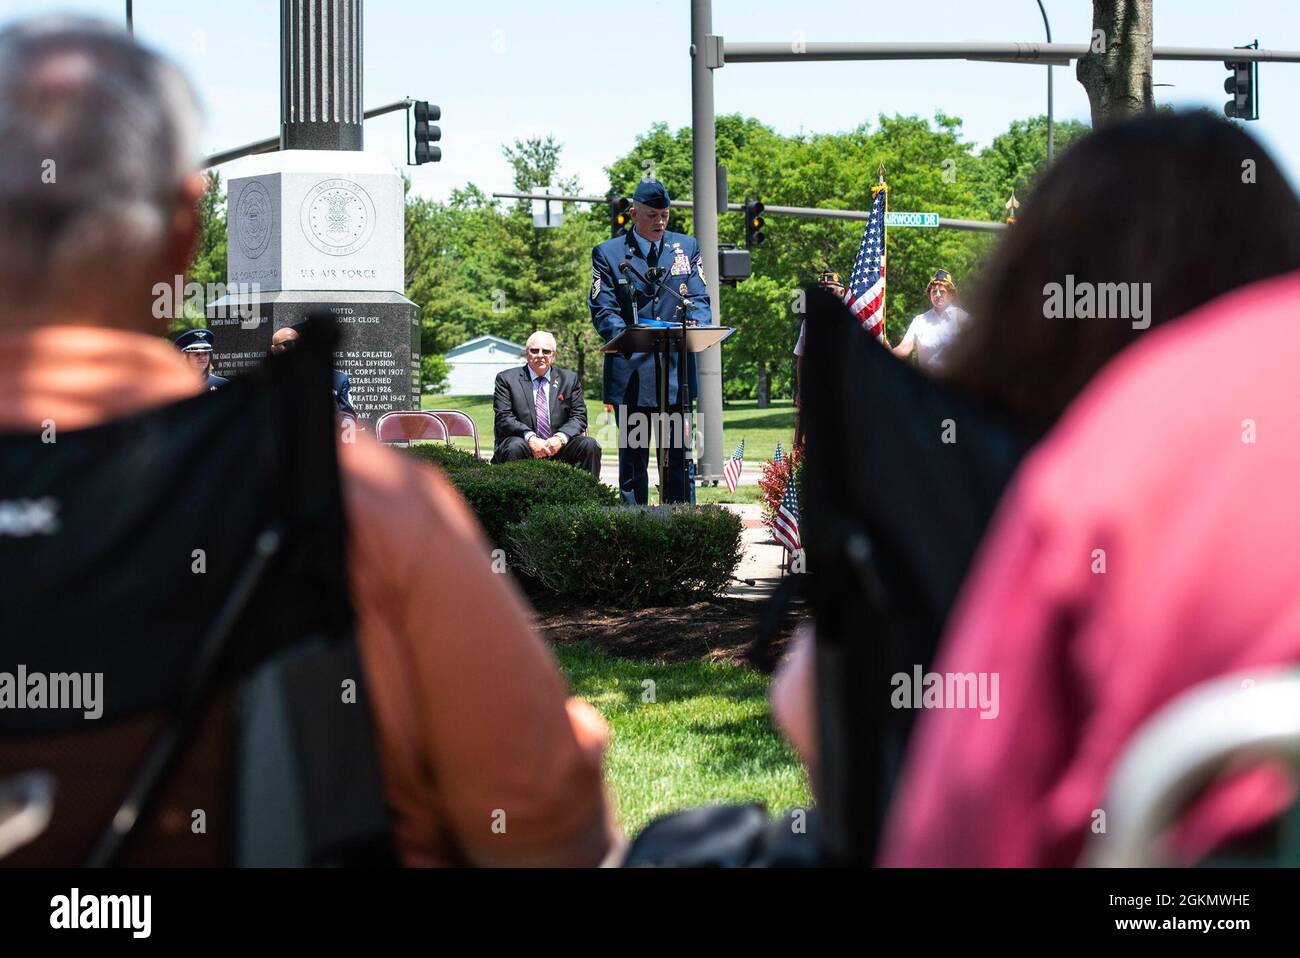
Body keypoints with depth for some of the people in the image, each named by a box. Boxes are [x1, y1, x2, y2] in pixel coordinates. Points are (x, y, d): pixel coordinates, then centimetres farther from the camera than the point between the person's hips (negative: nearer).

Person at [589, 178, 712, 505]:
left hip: (677, 368, 2)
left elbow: (700, 300, 9)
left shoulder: (687, 248, 13)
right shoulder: (607, 253, 5)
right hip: (630, 370, -2)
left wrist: (696, 324, -14)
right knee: (633, 456, 2)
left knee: (678, 453, 2)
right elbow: (603, 310, -2)